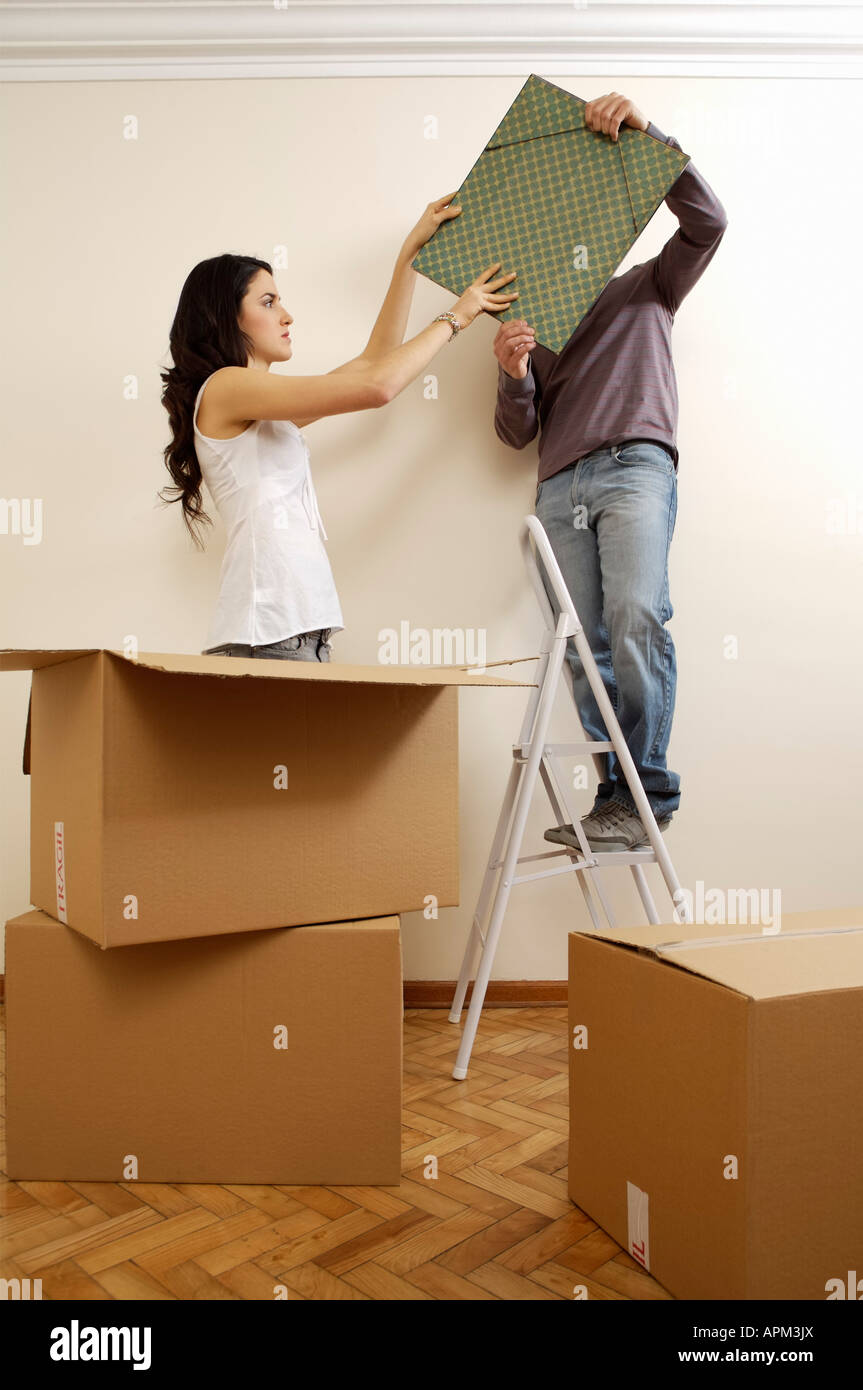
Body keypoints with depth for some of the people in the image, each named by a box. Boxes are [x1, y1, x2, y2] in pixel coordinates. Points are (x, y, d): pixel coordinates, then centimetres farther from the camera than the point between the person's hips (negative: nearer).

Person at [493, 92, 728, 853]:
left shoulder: (646, 289, 23)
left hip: (635, 465, -3)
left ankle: (647, 792, -20)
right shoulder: (533, 328, 29)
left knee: (636, 620, -24)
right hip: (561, 488, 4)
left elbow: (707, 221, 6)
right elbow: (516, 432, 19)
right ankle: (620, 799, -6)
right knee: (585, 651, -8)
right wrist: (514, 376, -2)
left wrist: (645, 132, -1)